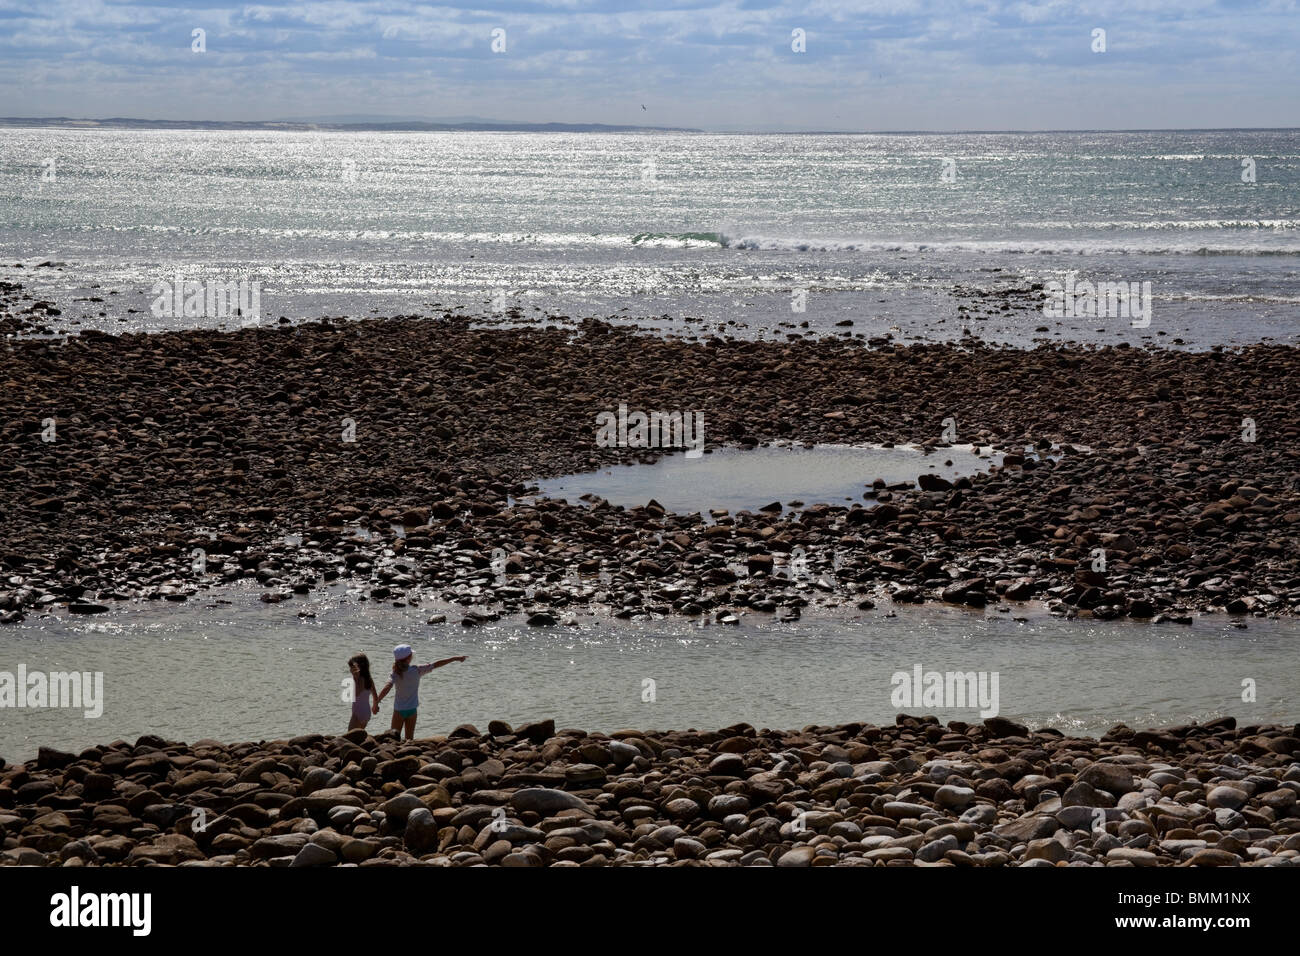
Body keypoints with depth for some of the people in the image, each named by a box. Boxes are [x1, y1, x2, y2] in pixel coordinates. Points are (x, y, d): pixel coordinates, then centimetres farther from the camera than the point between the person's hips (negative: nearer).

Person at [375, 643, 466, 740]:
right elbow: (436, 665, -6)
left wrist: (376, 703, -27)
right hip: (412, 710, 2)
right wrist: (455, 658, 3)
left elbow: (386, 689, -30)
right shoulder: (417, 670, -12)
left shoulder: (395, 674, -15)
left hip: (399, 710, -2)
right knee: (409, 739, 12)